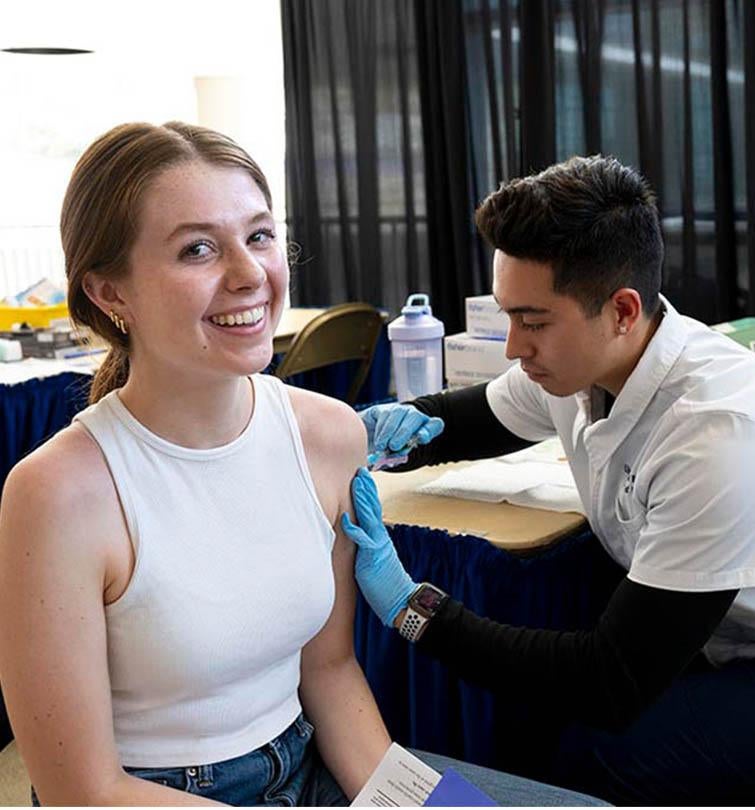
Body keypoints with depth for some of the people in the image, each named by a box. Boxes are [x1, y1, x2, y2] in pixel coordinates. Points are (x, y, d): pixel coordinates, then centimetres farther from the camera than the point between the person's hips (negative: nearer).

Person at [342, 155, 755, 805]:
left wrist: (410, 605, -27)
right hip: (673, 639, 6)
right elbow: (473, 417, 14)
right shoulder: (571, 359, -8)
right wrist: (408, 425, -10)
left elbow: (617, 687, -30)